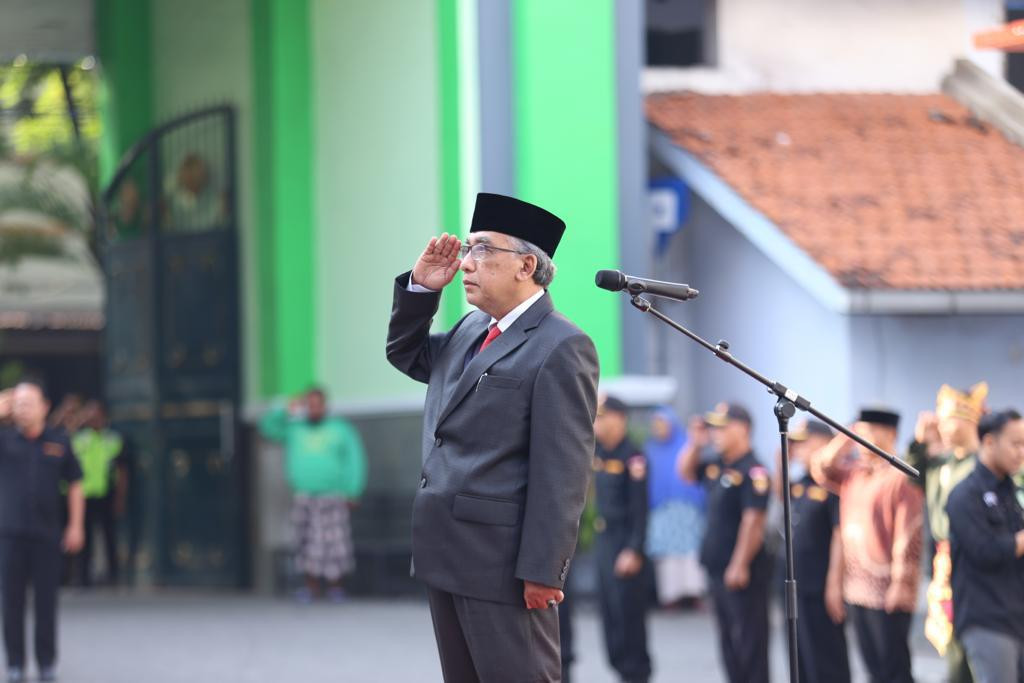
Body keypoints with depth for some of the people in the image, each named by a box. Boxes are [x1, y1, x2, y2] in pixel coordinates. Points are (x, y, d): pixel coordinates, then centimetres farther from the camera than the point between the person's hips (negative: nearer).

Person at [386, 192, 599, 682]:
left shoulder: (560, 348, -13)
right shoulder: (472, 330, 14)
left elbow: (562, 471, -18)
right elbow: (407, 355, 31)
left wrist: (542, 569, -21)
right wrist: (421, 288, 12)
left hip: (502, 565, -9)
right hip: (446, 553, 9)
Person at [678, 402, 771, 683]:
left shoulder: (752, 471, -16)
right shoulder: (717, 467, 11)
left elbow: (753, 521, -21)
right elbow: (686, 472, 26)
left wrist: (740, 566, -23)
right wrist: (695, 443, 9)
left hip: (742, 572, -9)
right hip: (718, 569, 9)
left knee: (750, 642, -5)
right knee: (728, 641, 15)